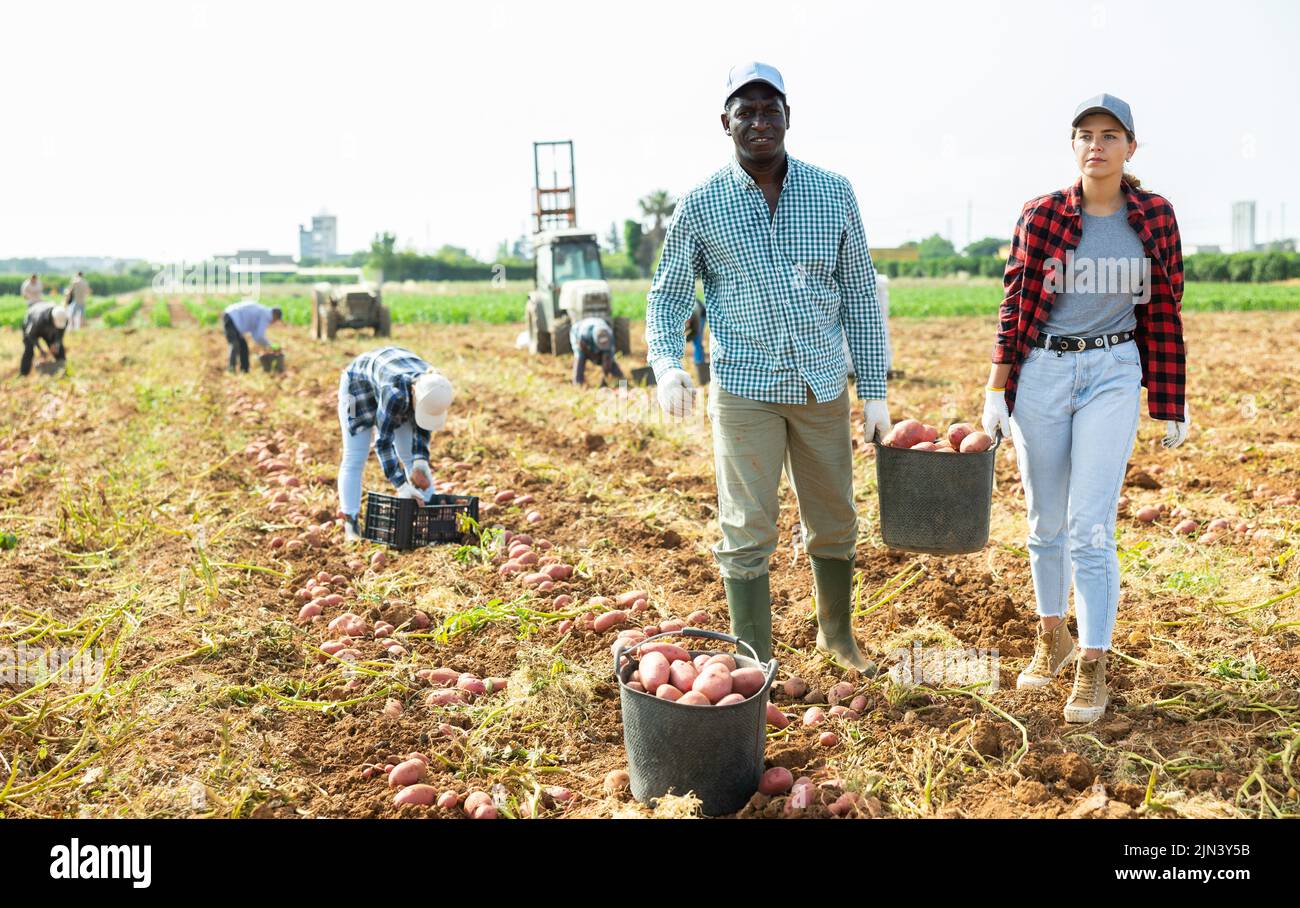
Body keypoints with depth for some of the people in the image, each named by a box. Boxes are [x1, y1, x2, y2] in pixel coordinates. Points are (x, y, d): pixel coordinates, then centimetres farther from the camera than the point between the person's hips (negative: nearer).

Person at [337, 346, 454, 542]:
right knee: (354, 458, -9)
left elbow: (422, 428, -11)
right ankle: (350, 523, -7)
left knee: (414, 456, 1)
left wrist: (420, 462, -23)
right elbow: (383, 442, -36)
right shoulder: (396, 393, -42)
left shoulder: (433, 389, -26)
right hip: (360, 384, -5)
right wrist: (401, 485, -38)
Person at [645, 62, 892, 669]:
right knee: (748, 533, 1)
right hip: (745, 391, -2)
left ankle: (836, 633, 40)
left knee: (834, 524, 16)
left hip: (823, 386, 3)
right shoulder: (700, 206, -3)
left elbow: (860, 294, 5)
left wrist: (875, 391, 3)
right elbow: (667, 296, 3)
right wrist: (666, 364, -18)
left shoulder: (834, 193, 2)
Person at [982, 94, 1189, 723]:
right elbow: (1015, 305, 3)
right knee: (1046, 522, 10)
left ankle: (1093, 667, 3)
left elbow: (1164, 314, 6)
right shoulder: (1041, 216, 0)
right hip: (1042, 372, 1)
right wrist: (995, 391, 0)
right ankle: (1053, 638, 30)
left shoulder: (1155, 219, 2)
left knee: (1091, 526, -8)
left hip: (1114, 374, -1)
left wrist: (1171, 406, 6)